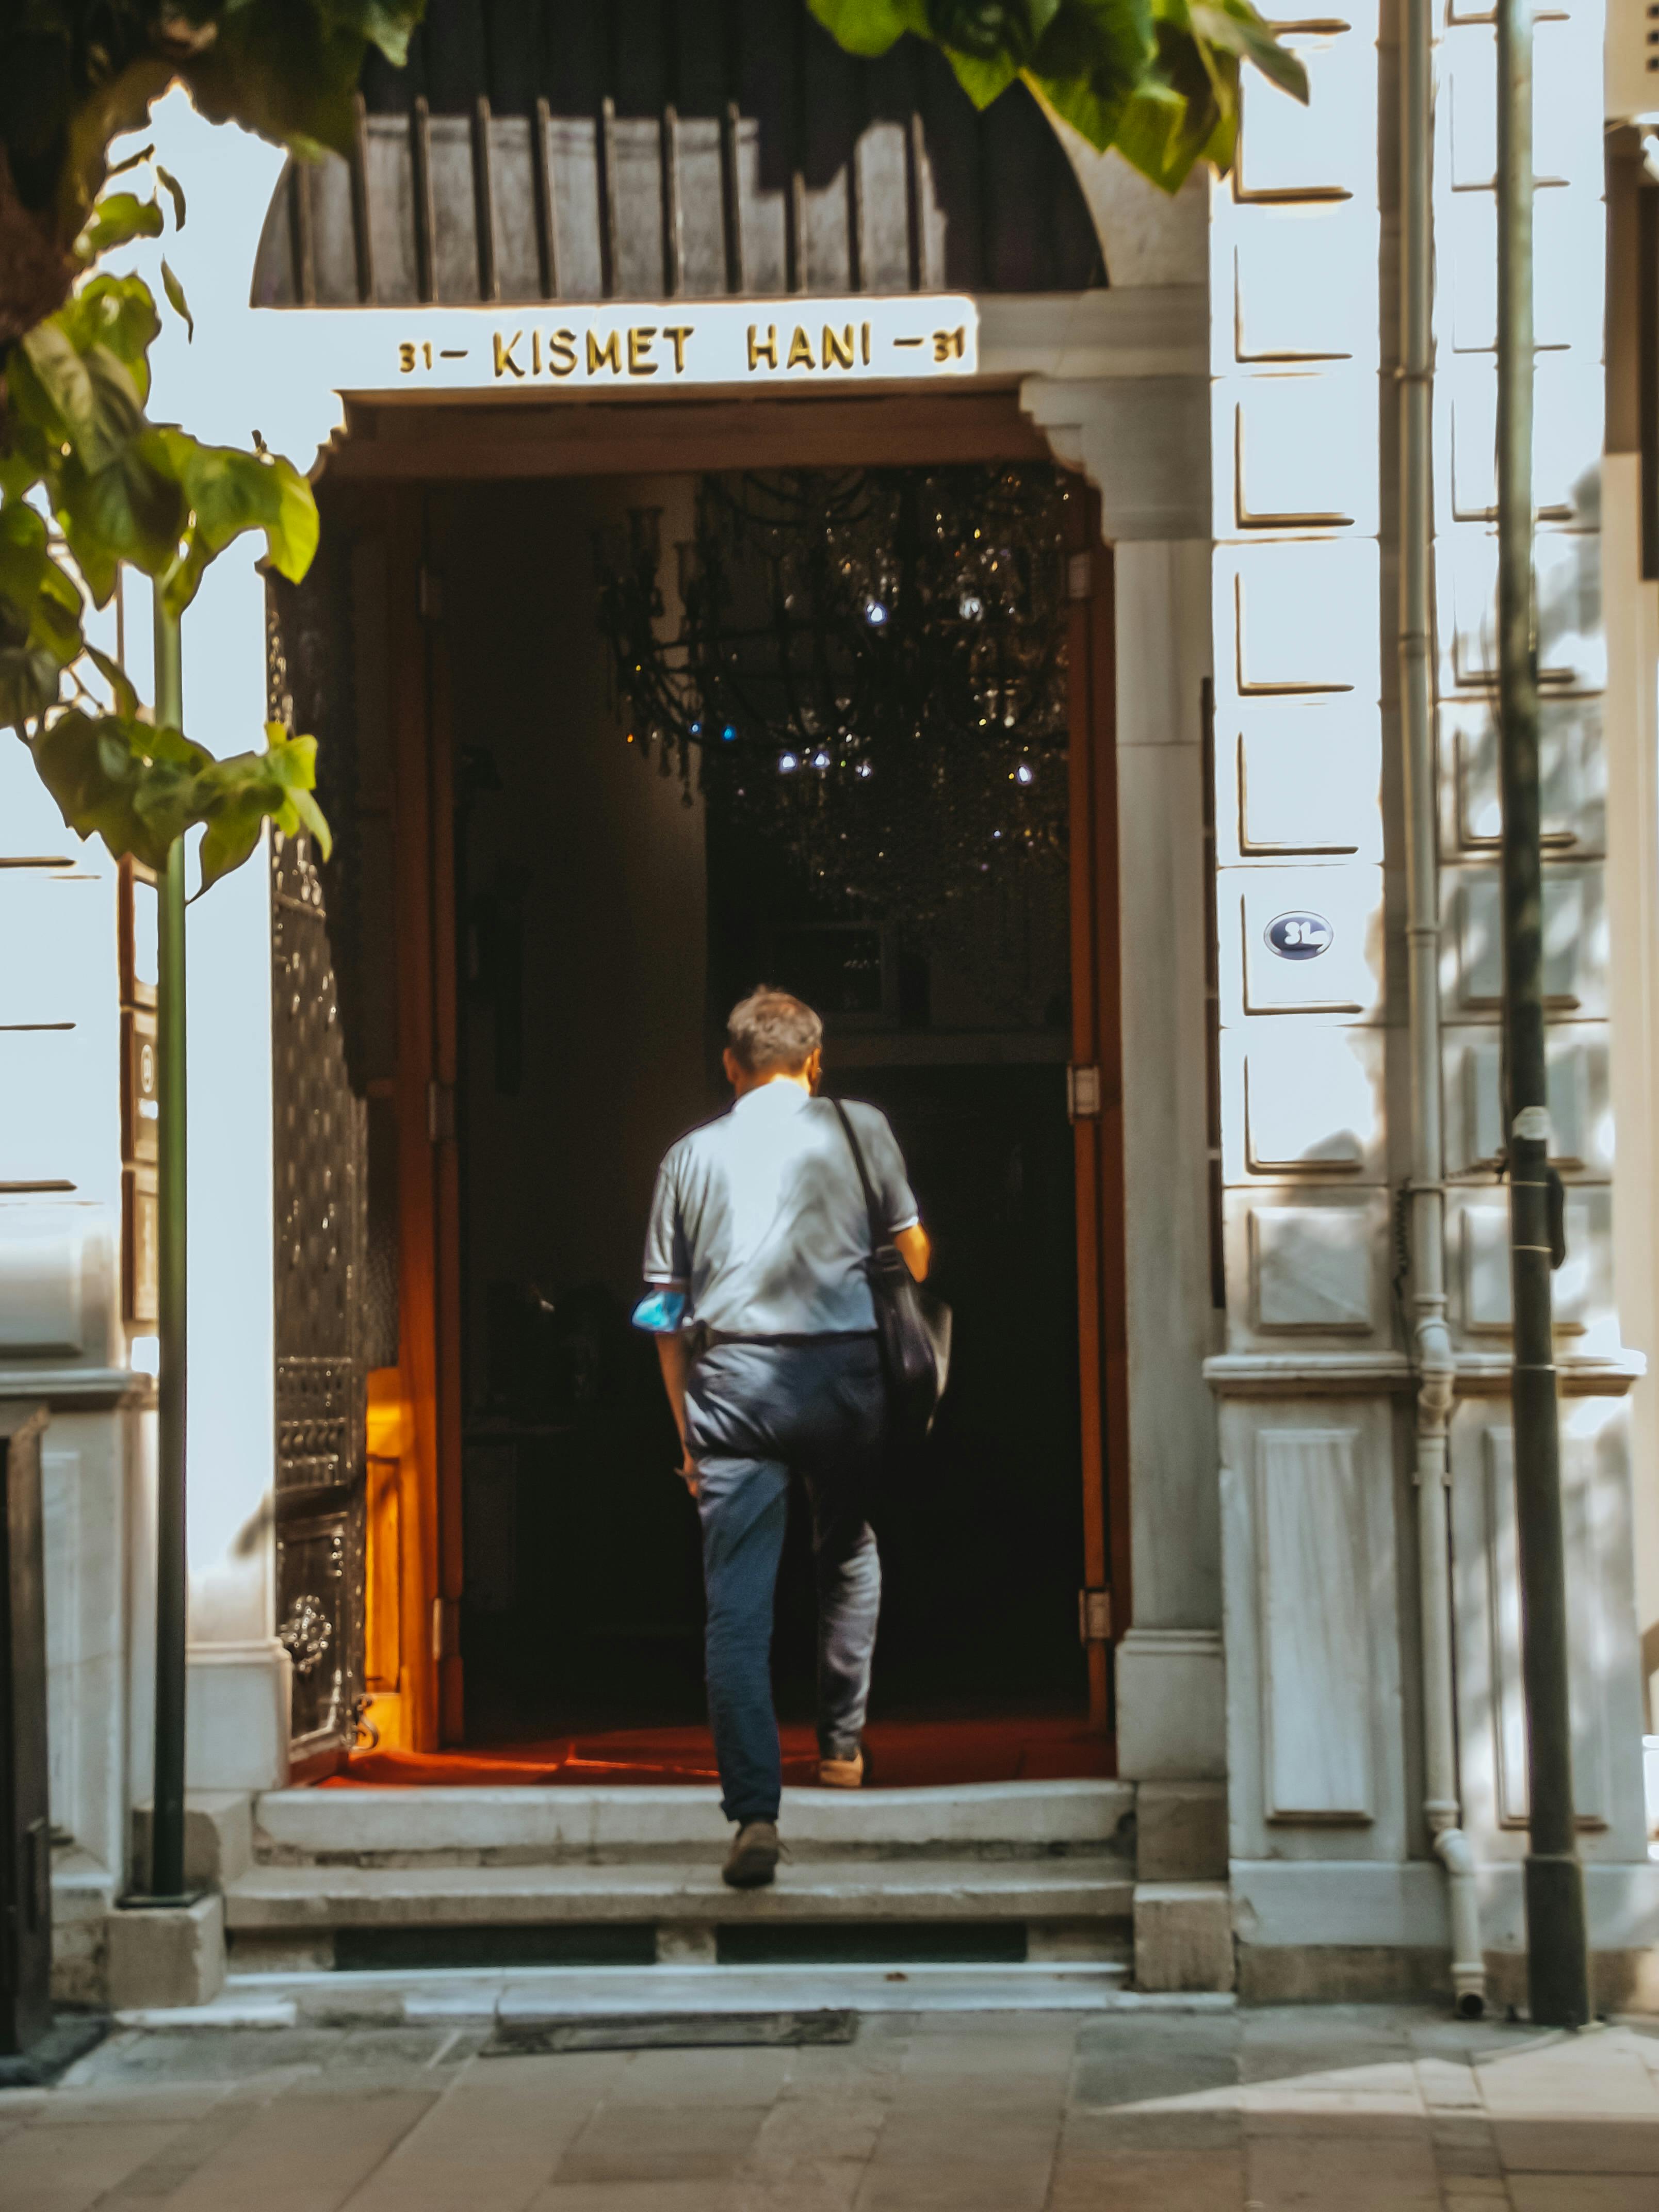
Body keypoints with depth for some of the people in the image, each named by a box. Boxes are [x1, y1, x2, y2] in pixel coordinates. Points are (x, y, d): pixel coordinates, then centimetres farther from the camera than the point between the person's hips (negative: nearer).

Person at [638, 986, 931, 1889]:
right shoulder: (860, 1129, 10)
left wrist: (686, 1433, 16)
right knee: (849, 1555, 26)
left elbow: (664, 1312, 11)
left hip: (730, 1376, 0)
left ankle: (753, 1810, -14)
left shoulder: (691, 1153, 14)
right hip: (841, 1368, 0)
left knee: (736, 1605, -4)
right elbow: (915, 1256, 17)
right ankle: (841, 1745, 32)